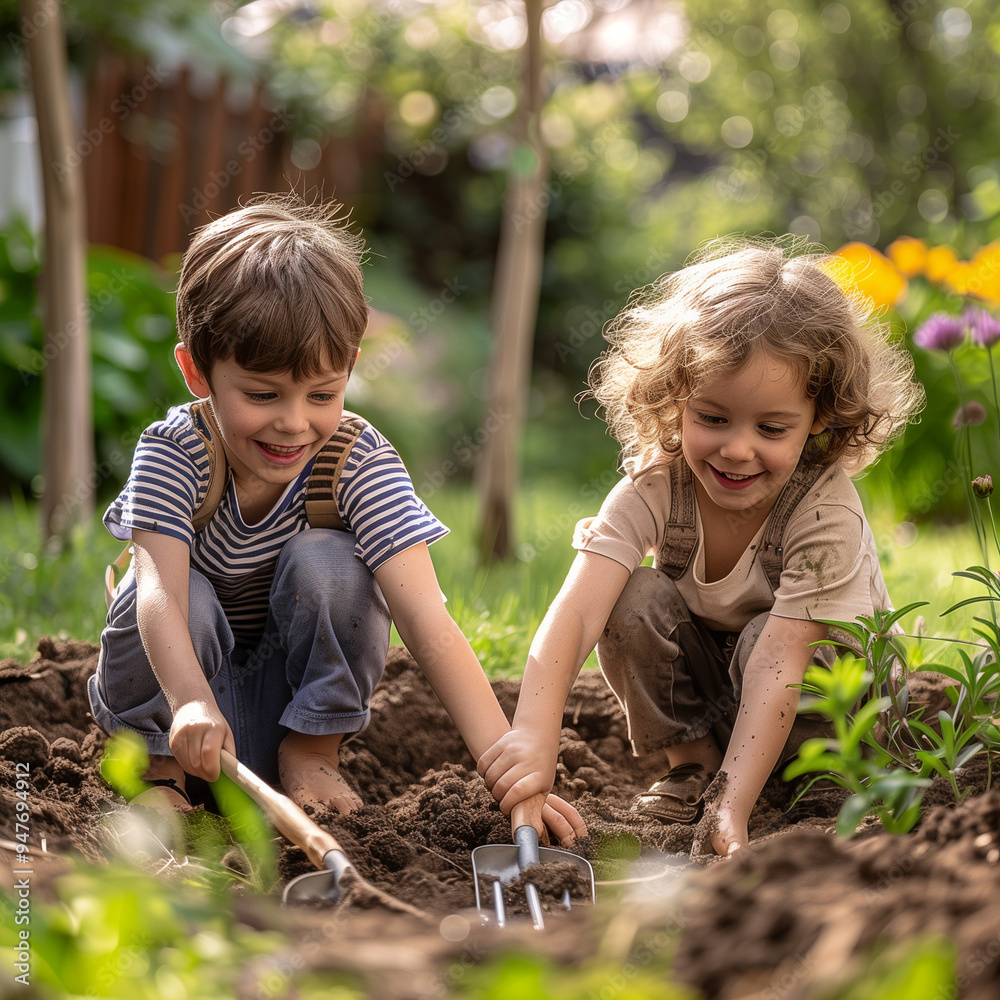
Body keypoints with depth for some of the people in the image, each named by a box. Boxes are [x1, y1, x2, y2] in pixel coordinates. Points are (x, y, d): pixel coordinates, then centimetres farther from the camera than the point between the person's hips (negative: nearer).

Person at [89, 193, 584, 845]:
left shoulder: (362, 464, -21)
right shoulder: (170, 454, -21)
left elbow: (427, 620, -31)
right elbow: (161, 590, -38)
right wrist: (190, 702, -60)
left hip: (304, 687, 0)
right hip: (178, 676, 0)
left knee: (325, 563, -27)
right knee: (186, 595, -32)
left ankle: (312, 751, -6)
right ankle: (160, 765, -5)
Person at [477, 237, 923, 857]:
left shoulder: (825, 510, -32)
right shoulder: (655, 486, -25)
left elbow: (780, 662, -39)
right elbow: (575, 610, -38)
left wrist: (733, 808, -47)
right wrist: (535, 733, -54)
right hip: (703, 661, 3)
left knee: (766, 638, -35)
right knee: (633, 599, -25)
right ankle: (691, 760, -6)